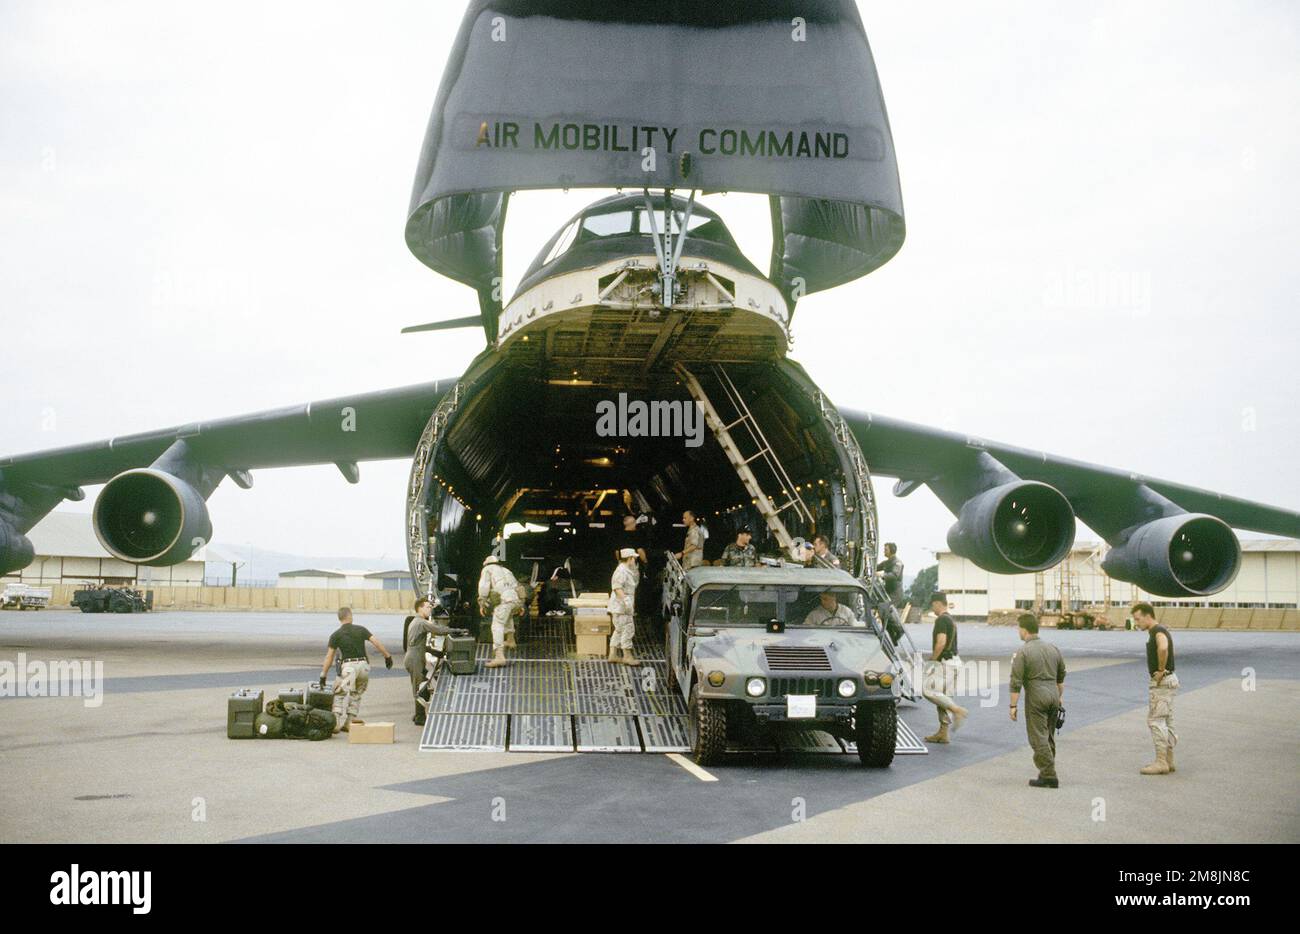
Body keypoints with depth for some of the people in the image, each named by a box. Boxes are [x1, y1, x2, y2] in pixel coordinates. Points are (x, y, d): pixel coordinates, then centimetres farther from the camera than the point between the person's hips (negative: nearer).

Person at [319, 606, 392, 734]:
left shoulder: (336, 635, 3)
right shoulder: (361, 629, 8)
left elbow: (329, 657, 4)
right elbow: (377, 642, 0)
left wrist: (323, 676, 9)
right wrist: (387, 656, 7)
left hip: (349, 666, -3)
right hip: (363, 665, 3)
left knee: (340, 696, -1)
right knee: (356, 695, 17)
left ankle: (336, 724, -13)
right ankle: (349, 723, 13)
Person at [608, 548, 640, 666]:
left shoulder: (627, 571, 17)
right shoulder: (621, 571, -15)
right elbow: (617, 587, -25)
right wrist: (625, 600, -30)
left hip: (624, 606, 11)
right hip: (621, 606, -11)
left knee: (619, 630, 13)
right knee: (627, 629, -7)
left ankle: (613, 655, 16)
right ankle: (627, 656, -3)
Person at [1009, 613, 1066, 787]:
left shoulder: (1023, 652, -11)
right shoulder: (1053, 648, 10)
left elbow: (1016, 682, -13)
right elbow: (1061, 676, 19)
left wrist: (1013, 705, -8)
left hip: (1036, 696, -7)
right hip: (1053, 694, 7)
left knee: (1038, 738, -3)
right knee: (1049, 737, 16)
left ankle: (1048, 776, -6)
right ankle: (1048, 773, 20)